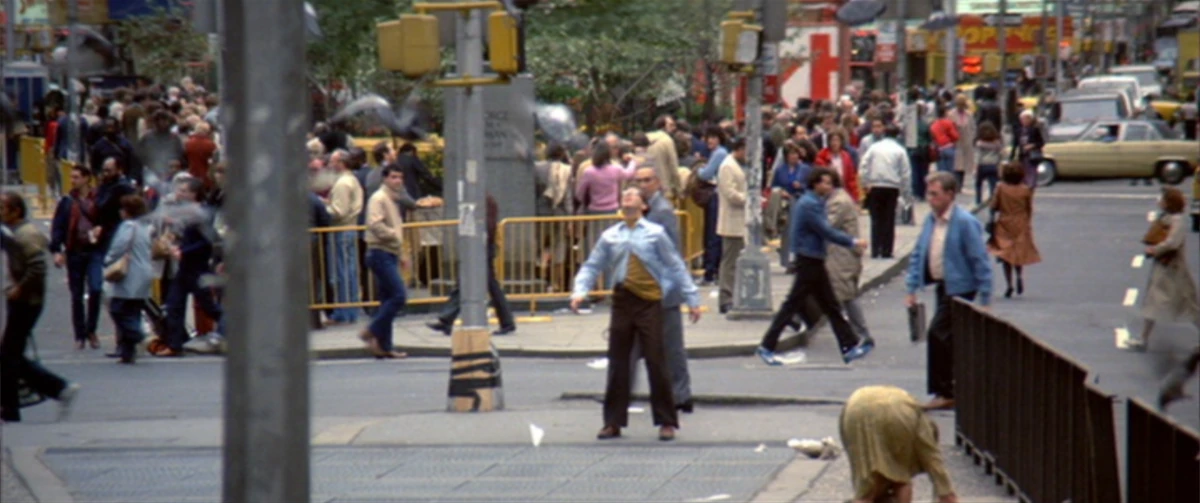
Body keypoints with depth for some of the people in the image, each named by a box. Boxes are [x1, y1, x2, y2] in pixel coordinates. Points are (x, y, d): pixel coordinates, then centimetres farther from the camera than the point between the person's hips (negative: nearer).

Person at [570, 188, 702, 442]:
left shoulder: (655, 233, 0)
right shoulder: (610, 236, 9)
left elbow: (676, 266, 4)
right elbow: (592, 266, 13)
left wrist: (692, 299, 3)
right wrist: (580, 291, -4)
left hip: (649, 303, -3)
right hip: (621, 302, 3)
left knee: (656, 362, -2)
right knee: (618, 363, 7)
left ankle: (666, 422, 6)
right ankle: (613, 422, 15)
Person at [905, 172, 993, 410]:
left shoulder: (965, 222, -17)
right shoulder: (930, 220, 6)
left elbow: (980, 261, -16)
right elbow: (918, 255, 13)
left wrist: (985, 299, -17)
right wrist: (912, 288, 7)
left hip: (960, 288, -8)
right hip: (942, 285, 8)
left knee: (938, 333, -14)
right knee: (950, 338, 13)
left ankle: (944, 392, -6)